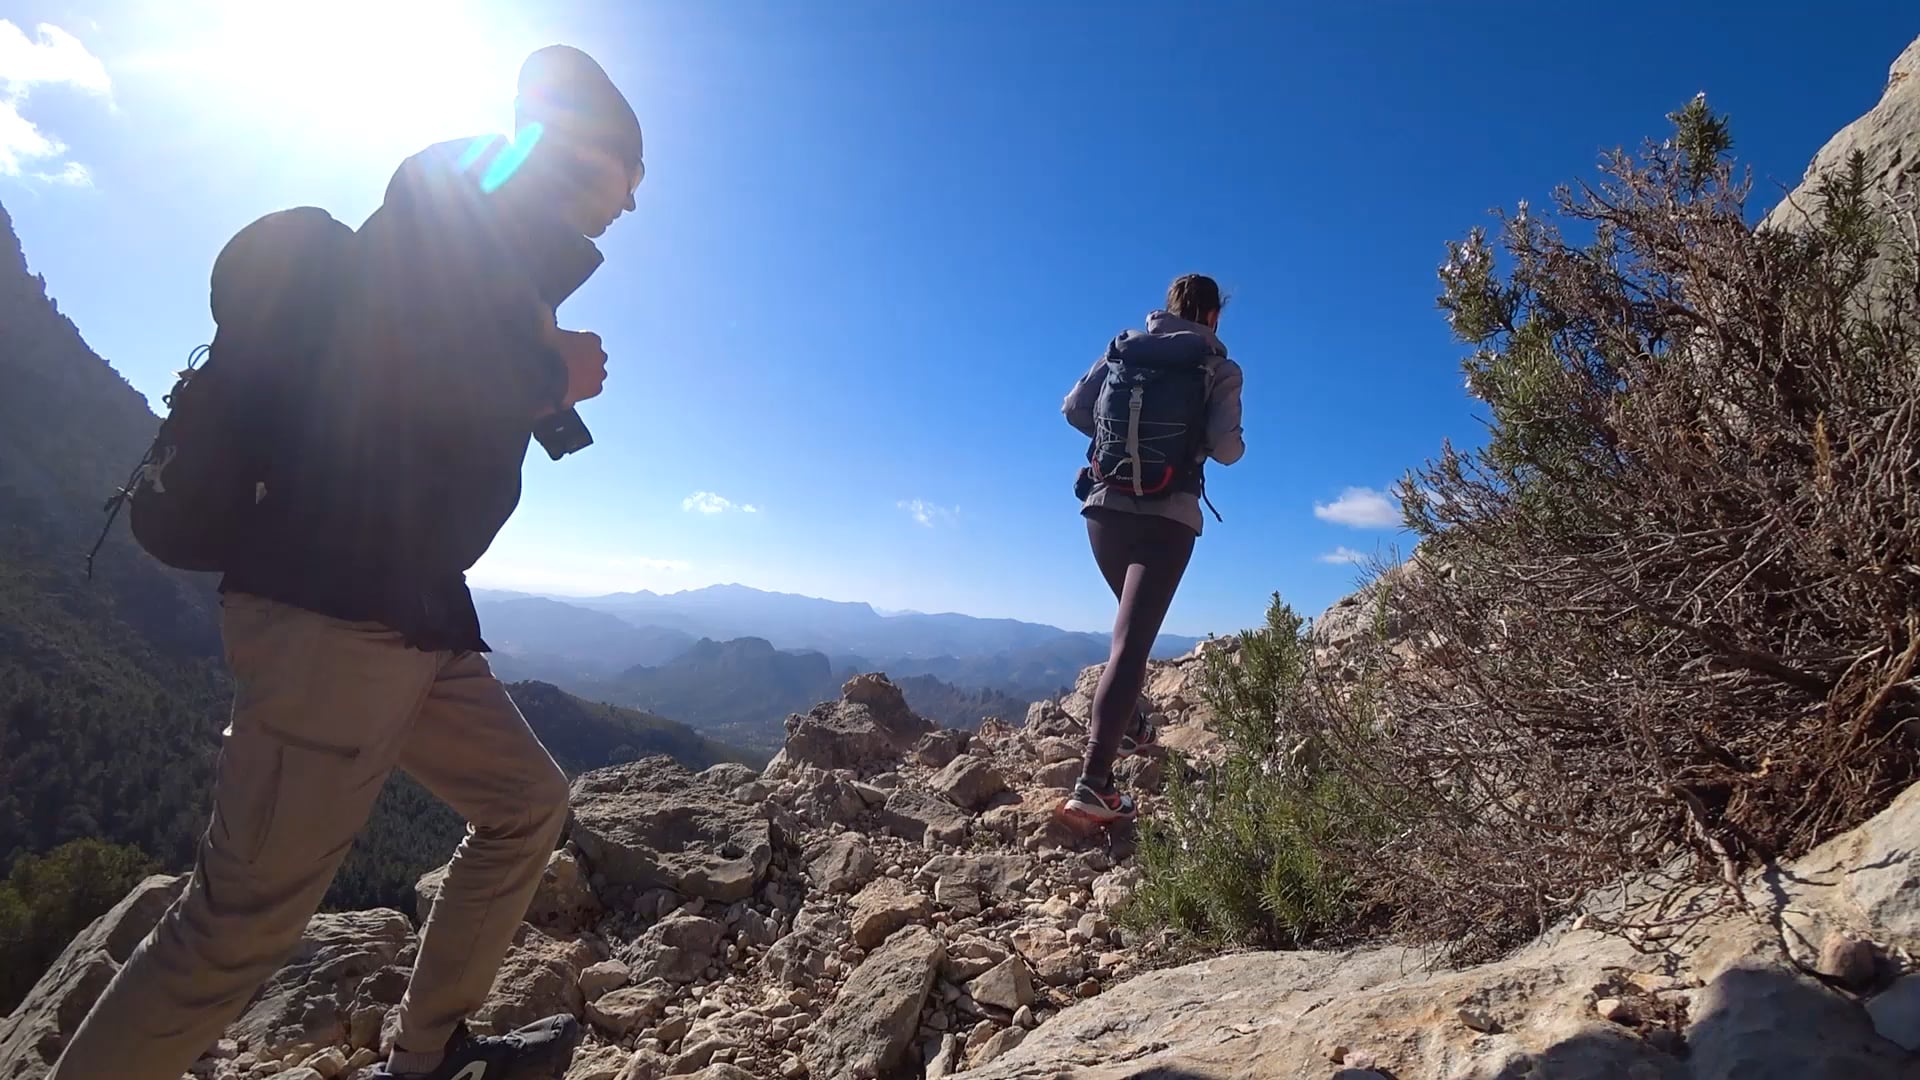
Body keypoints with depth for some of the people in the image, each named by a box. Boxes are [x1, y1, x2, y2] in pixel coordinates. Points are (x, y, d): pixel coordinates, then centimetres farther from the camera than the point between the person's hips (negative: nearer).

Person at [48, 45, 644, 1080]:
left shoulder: (500, 264, 20)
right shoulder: (455, 185, -6)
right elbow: (415, 376, -22)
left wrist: (552, 379, 10)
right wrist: (552, 379, -6)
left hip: (415, 611, 10)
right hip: (334, 606, -10)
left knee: (528, 804, 16)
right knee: (247, 915, -5)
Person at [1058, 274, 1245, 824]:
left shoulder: (1123, 347, 10)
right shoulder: (1220, 368, 2)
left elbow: (1074, 408, 5)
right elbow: (1226, 450, -6)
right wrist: (1235, 441, 17)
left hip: (1106, 506, 4)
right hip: (1169, 516, -4)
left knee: (1133, 625, 27)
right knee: (1132, 641, -9)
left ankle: (1130, 726, 35)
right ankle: (1093, 783, -17)